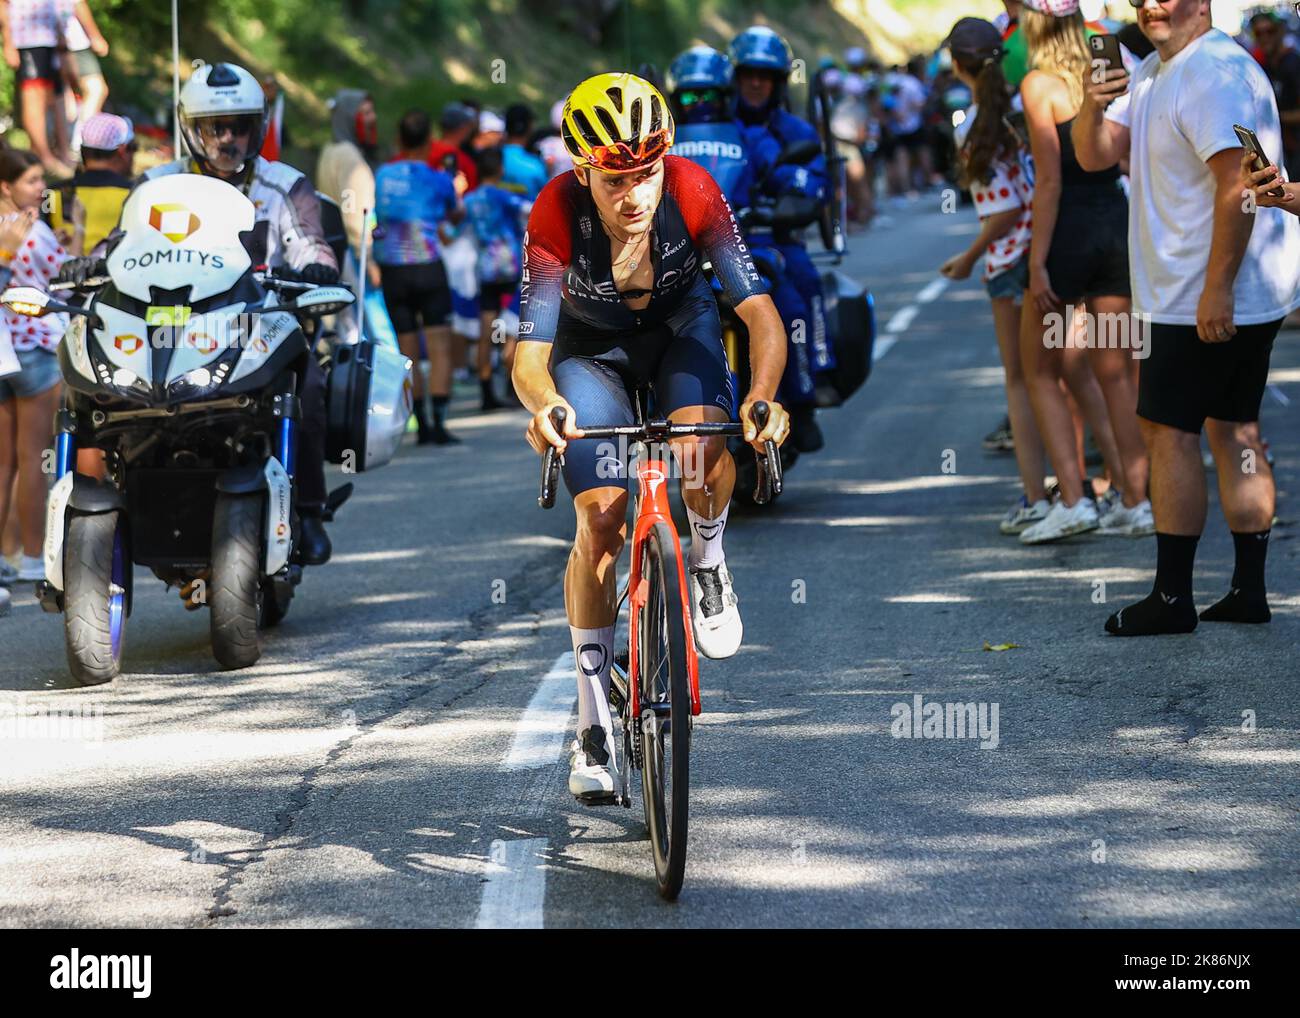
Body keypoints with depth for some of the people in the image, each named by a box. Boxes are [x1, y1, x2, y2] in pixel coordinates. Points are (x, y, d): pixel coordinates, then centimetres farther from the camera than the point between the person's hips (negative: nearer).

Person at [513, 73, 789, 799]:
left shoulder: (693, 193, -32)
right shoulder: (556, 216, -34)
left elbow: (760, 310, -33)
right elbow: (530, 354, -35)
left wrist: (764, 397, -52)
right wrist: (545, 405, -58)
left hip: (680, 325, 0)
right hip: (591, 348, 0)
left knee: (707, 453, -30)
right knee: (600, 522, -12)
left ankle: (709, 565, 4)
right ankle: (595, 718, 0)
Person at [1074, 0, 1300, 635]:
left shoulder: (1215, 75, -18)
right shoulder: (1154, 72, 15)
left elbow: (1238, 182, -25)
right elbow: (1095, 156, 12)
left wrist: (1216, 288, -27)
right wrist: (1092, 108, -10)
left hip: (1210, 300, -10)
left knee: (1167, 429, -6)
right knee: (1233, 428, 11)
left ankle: (1172, 598, -3)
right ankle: (1249, 590, 15)